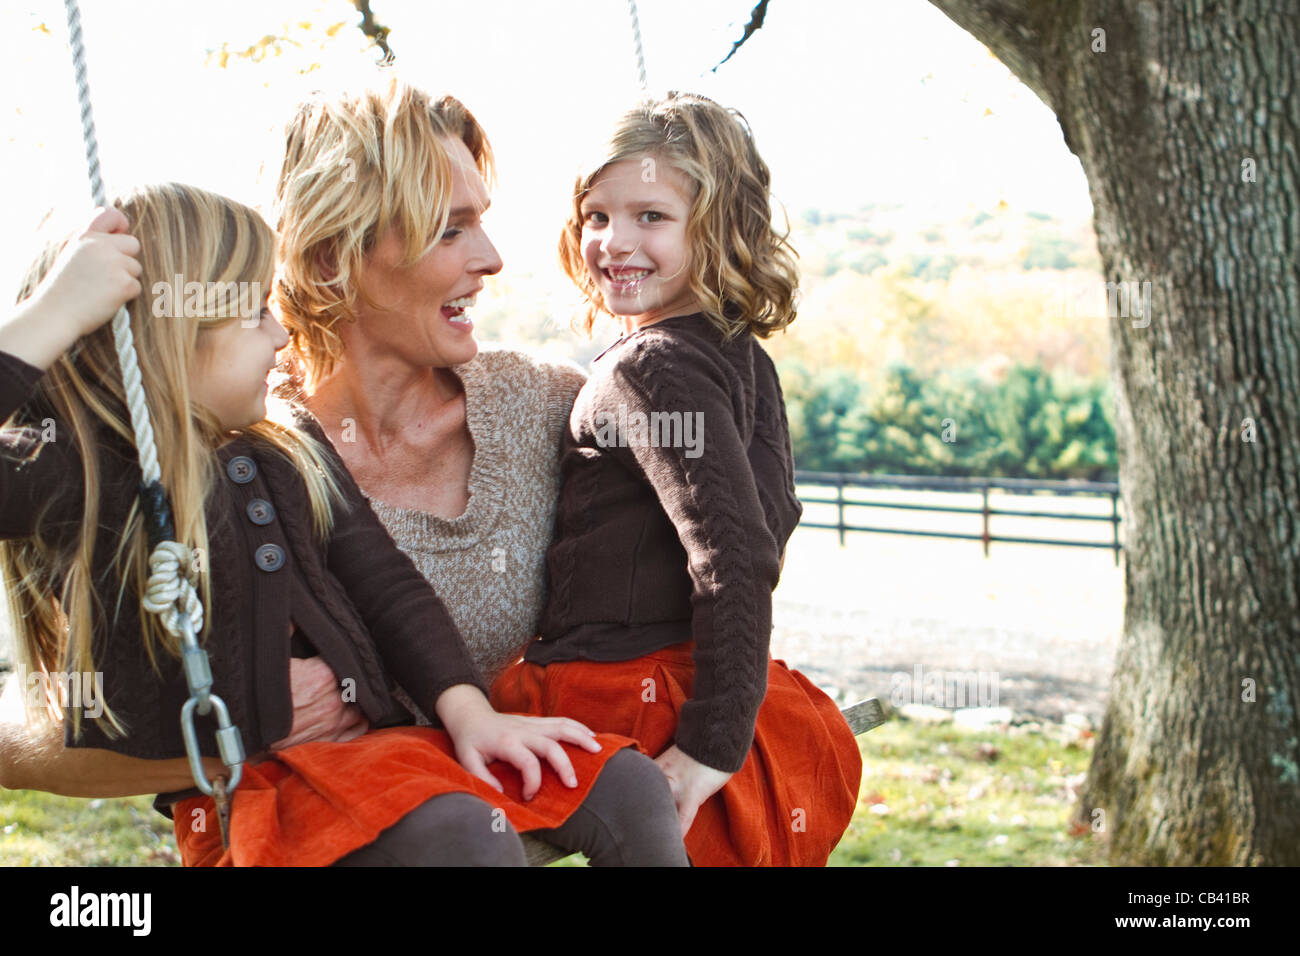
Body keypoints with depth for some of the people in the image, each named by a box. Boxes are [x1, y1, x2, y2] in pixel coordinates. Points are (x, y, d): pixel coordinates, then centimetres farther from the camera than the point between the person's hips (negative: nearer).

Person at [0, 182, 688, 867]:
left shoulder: (290, 450, 14)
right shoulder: (75, 475, -10)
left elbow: (385, 585, 13)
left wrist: (467, 707, -3)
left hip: (368, 734, 8)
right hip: (233, 786, -7)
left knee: (627, 786, -4)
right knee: (462, 833, -34)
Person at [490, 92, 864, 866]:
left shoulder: (651, 368, -16)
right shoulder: (742, 357, 9)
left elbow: (736, 554, -25)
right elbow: (772, 518, 14)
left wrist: (711, 742, -23)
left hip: (627, 711, -9)